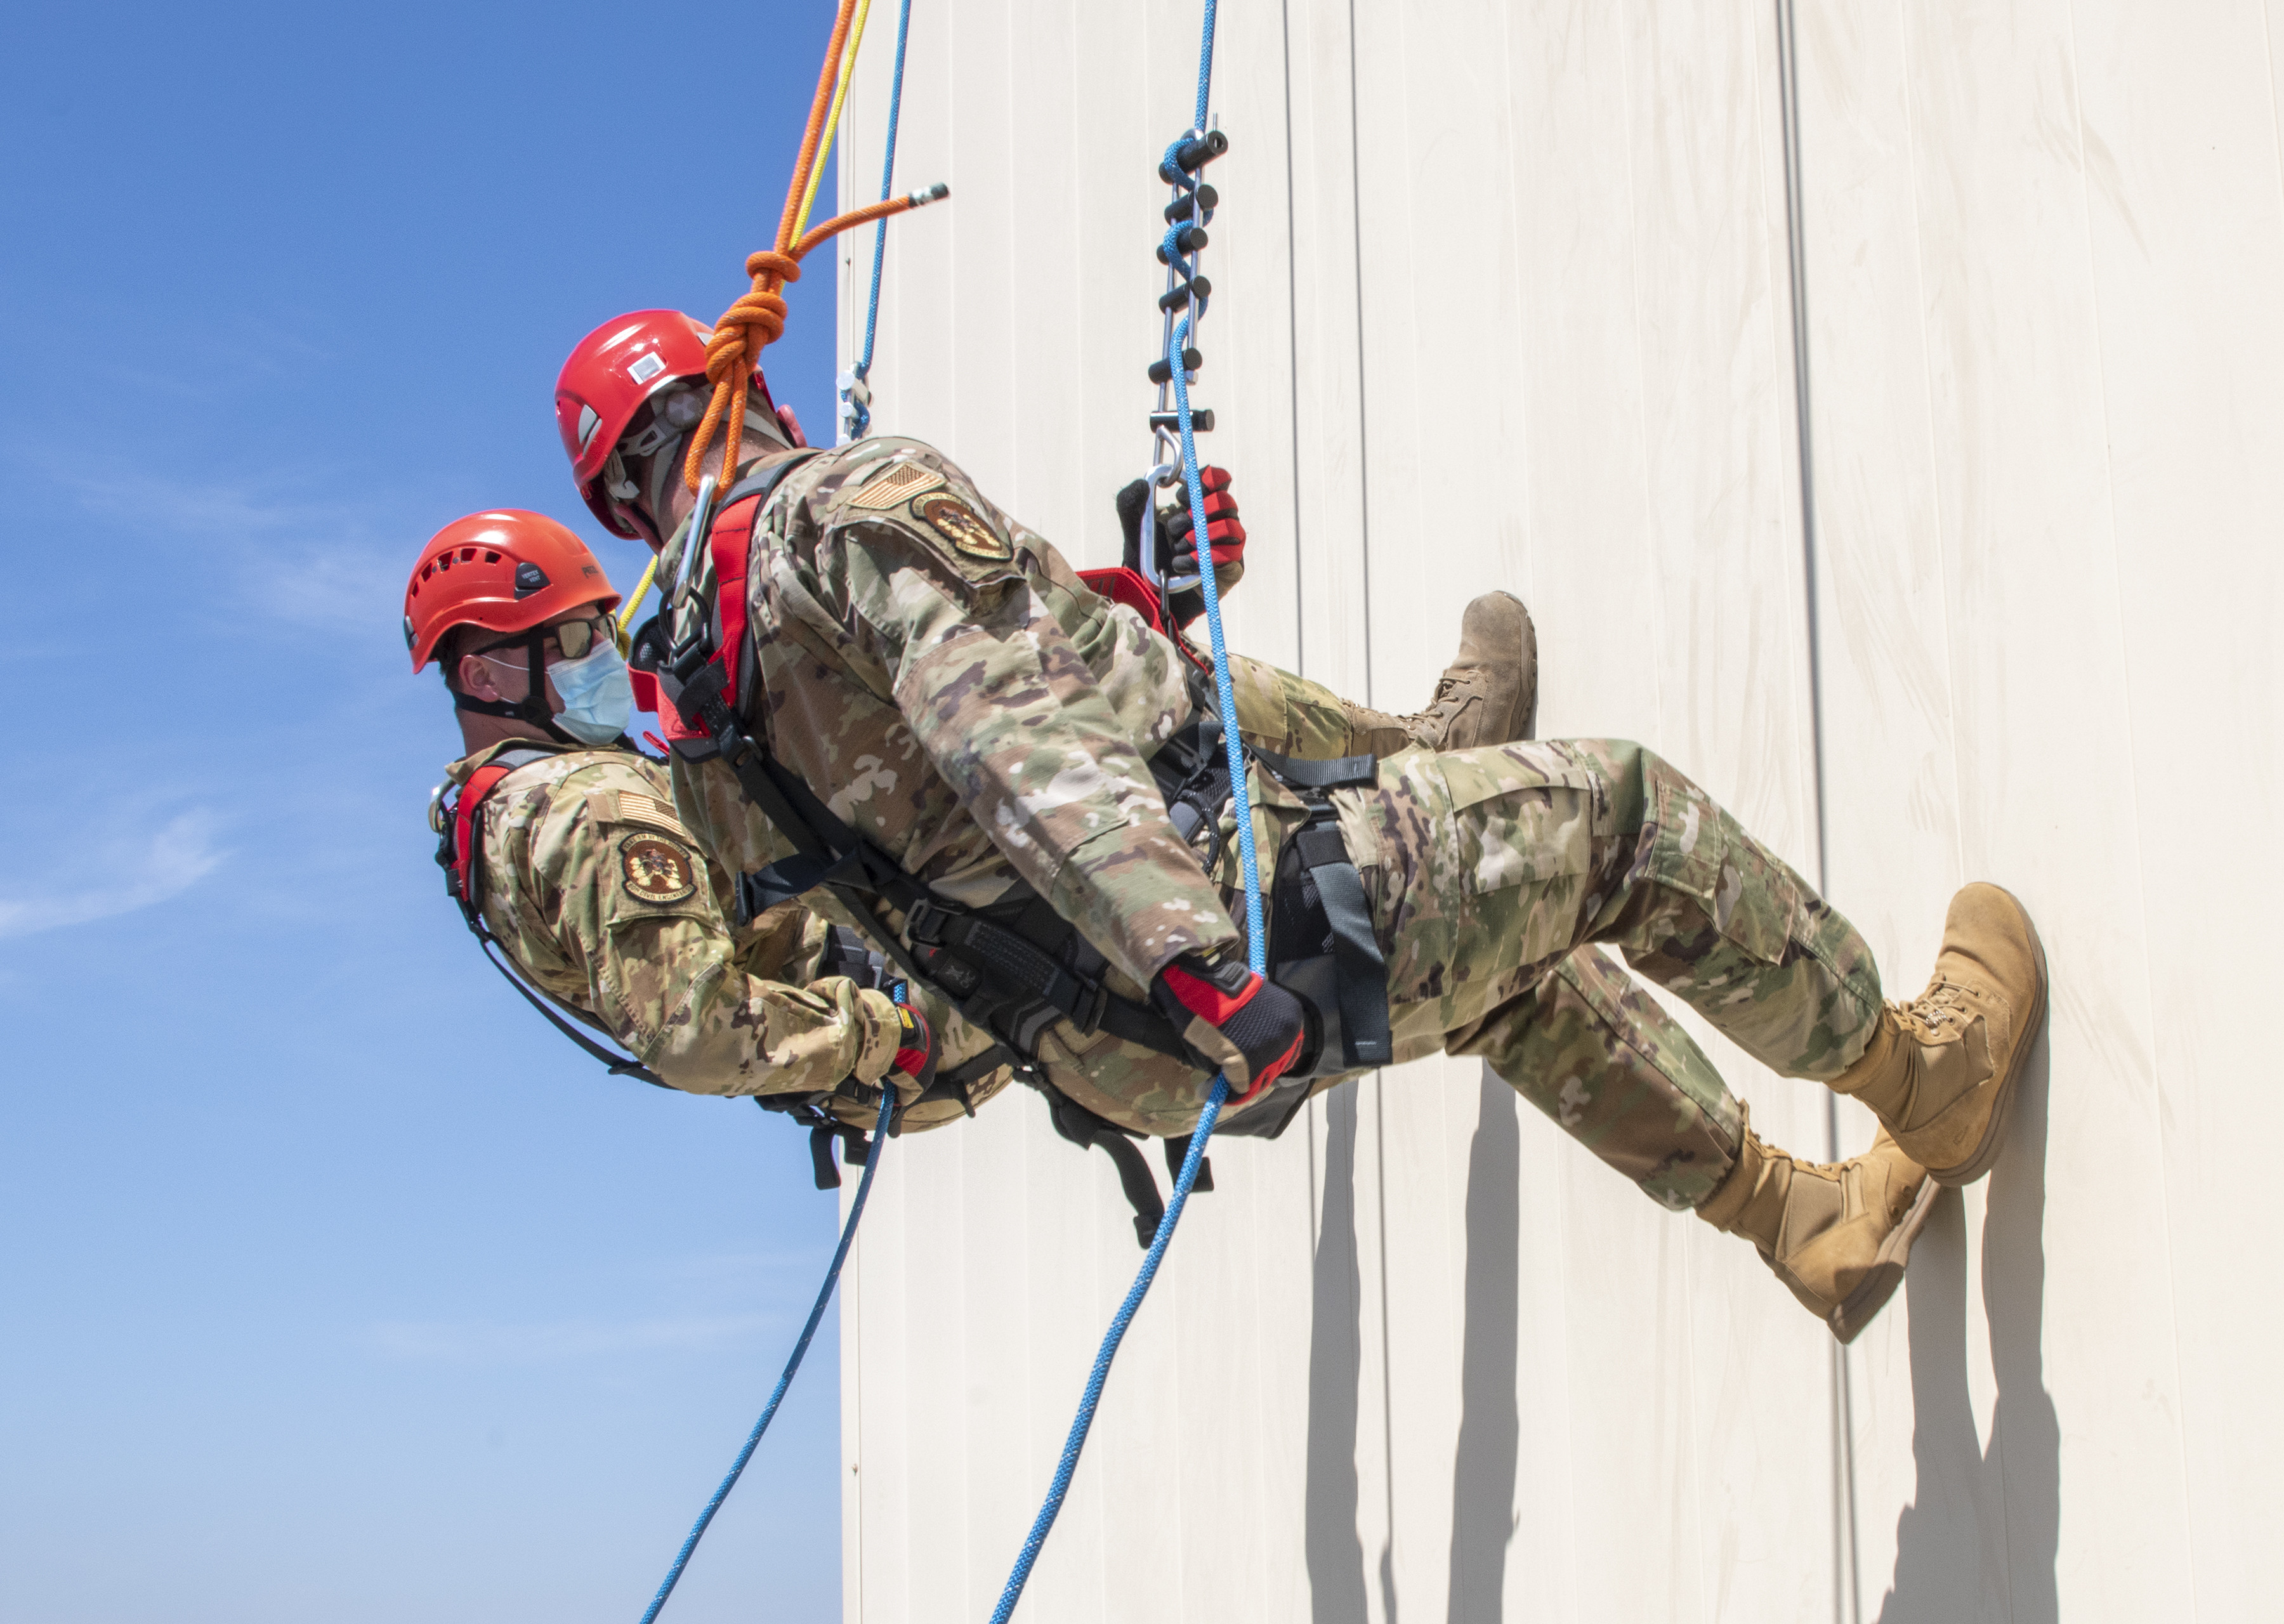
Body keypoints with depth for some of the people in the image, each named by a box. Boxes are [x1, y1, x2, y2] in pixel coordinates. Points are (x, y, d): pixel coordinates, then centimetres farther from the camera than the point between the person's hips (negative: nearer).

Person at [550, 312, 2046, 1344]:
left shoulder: (696, 713, 12)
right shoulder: (859, 497, -13)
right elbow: (1008, 731, -30)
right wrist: (1197, 960, -39)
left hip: (1117, 1052, 9)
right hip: (1258, 910, -9)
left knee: (1517, 958, 29)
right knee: (1617, 807, 10)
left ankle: (1810, 1220, 34)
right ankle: (1918, 1078, 27)